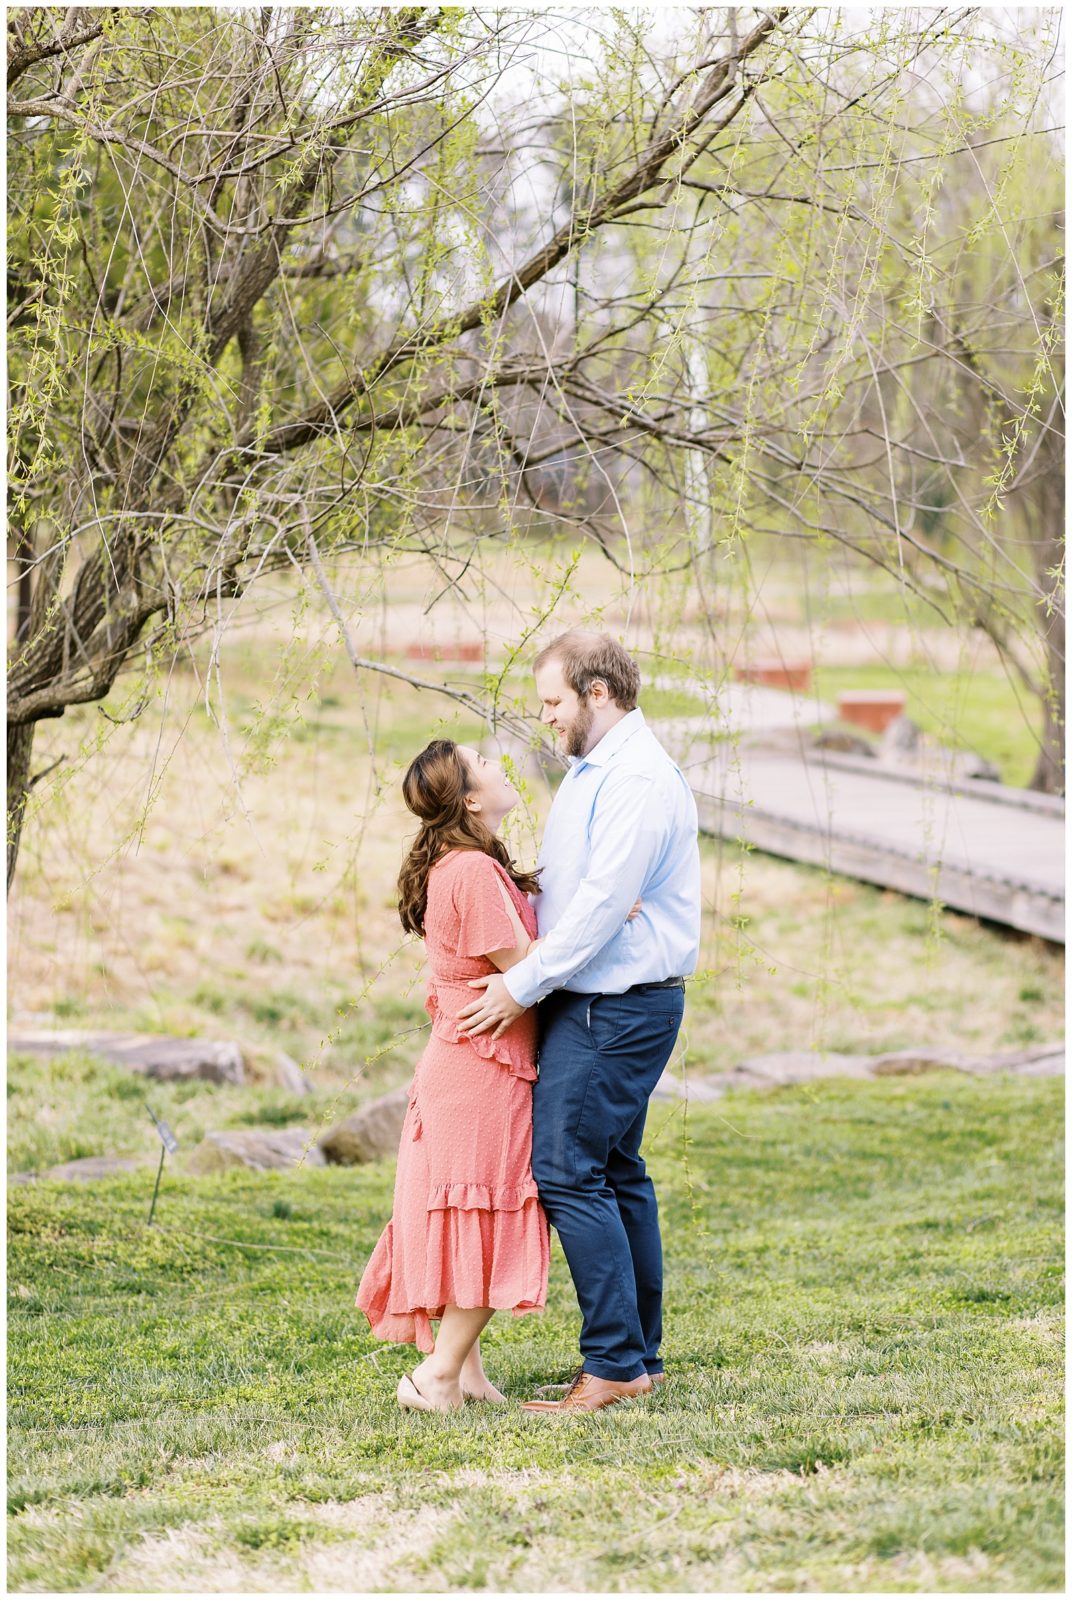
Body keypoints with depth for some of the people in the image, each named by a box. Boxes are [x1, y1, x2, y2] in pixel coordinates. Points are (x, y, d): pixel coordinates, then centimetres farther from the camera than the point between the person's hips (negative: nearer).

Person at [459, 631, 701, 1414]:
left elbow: (603, 902, -22)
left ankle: (614, 1364, -11)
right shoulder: (595, 770, 17)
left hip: (617, 1004, -11)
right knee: (615, 1172, 12)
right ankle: (640, 1356, 17)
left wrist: (523, 985, -17)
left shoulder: (638, 779, -17)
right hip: (598, 1000, 11)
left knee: (566, 1169, -13)